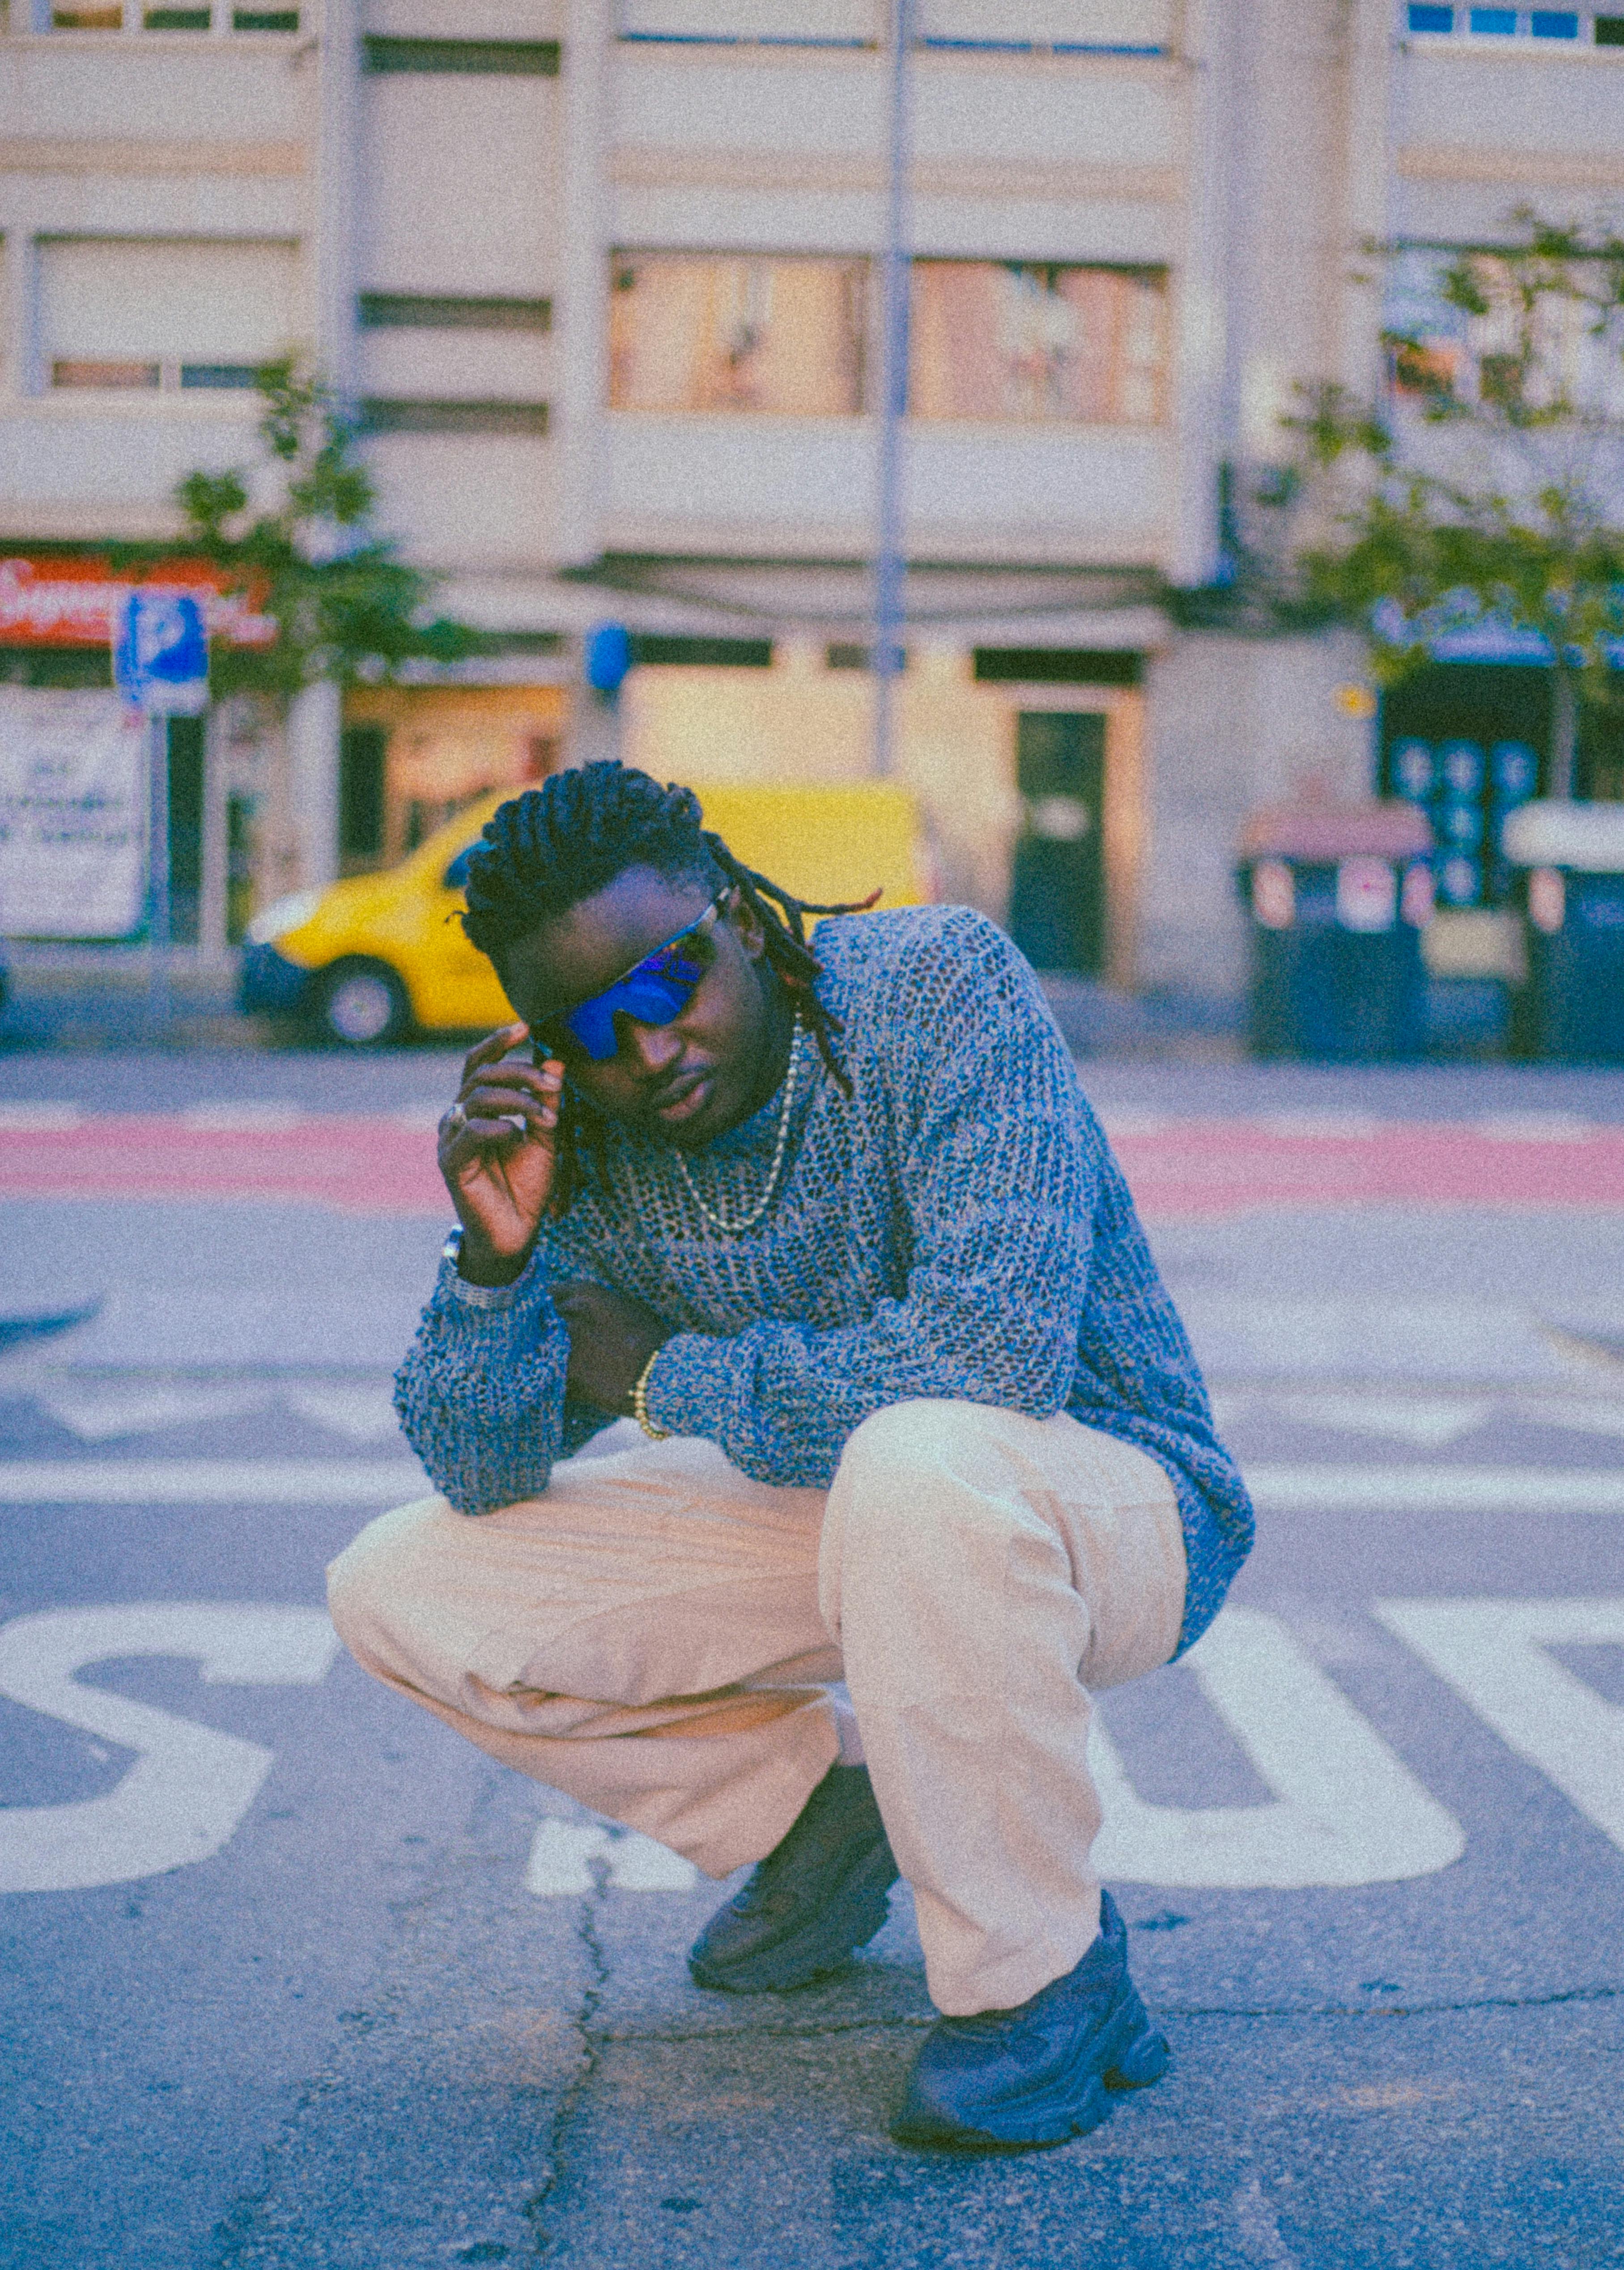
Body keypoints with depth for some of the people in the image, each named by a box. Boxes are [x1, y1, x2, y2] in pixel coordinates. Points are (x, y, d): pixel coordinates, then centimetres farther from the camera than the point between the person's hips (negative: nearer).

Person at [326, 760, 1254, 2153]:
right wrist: (496, 1254, -23)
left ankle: (1042, 1978, -16)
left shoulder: (939, 986, -23)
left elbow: (1001, 1352, -35)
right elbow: (485, 1475, -3)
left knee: (918, 1460, -41)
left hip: (1114, 1507, -6)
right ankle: (821, 1812, 14)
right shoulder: (583, 1149, -8)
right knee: (398, 1591, -4)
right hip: (850, 1521, 6)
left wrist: (668, 1376, -21)